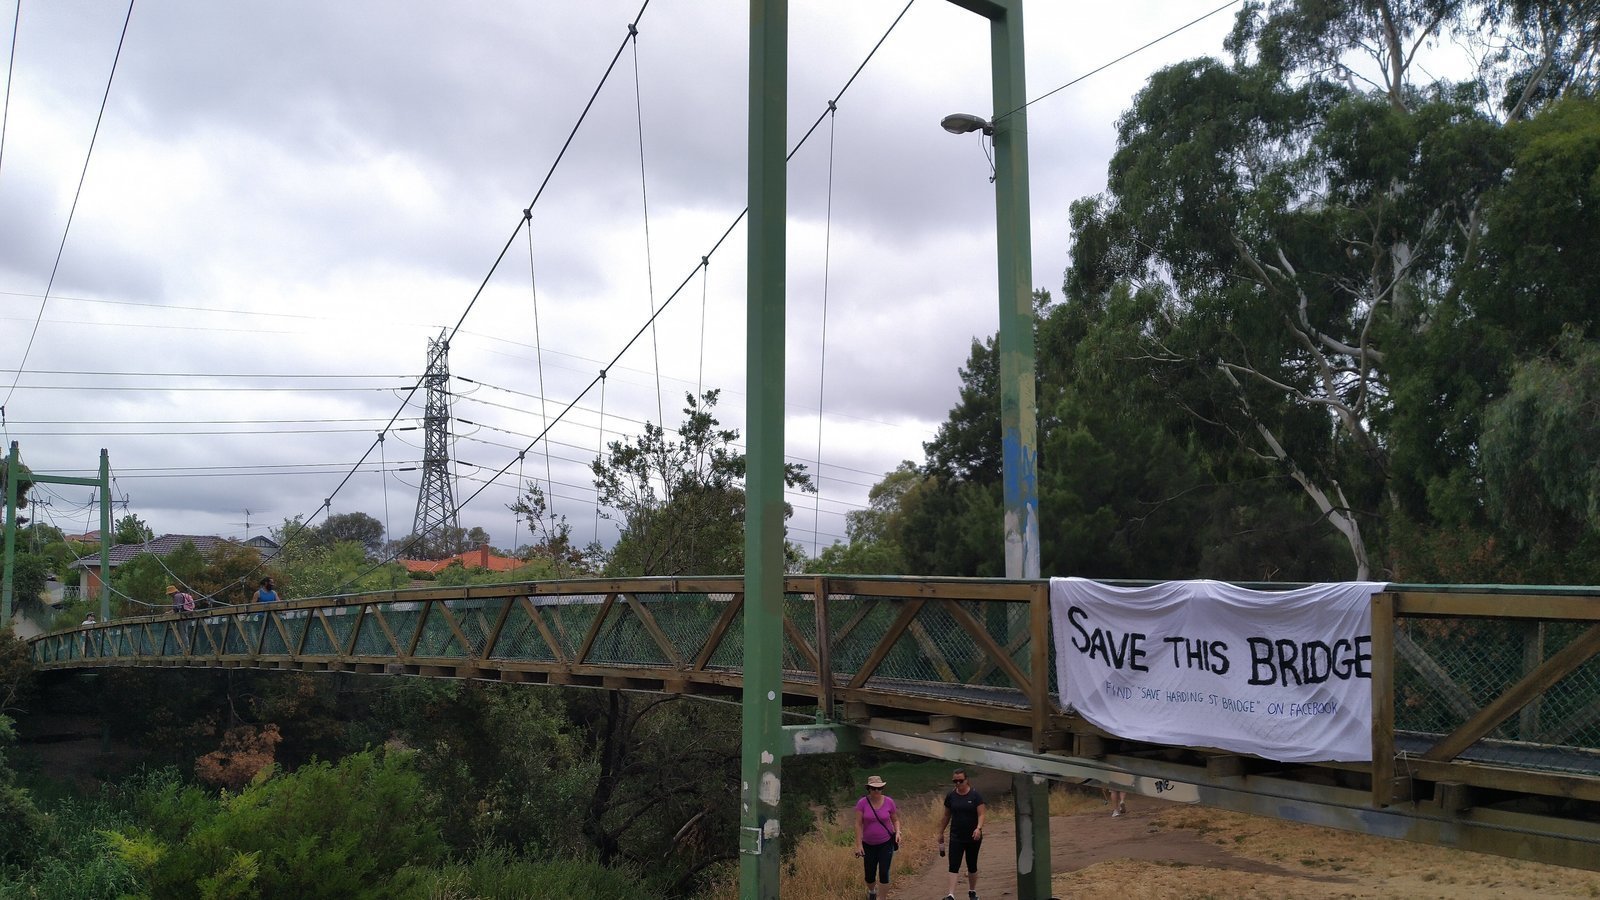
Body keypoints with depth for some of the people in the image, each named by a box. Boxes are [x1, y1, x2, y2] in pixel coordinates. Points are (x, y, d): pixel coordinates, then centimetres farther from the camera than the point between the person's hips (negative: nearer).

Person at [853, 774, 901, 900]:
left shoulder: (889, 802, -9)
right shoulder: (862, 803, -13)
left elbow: (895, 820, 4)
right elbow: (858, 824, -11)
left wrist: (898, 832, -14)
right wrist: (858, 845, -15)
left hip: (886, 843, 0)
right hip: (869, 844, 0)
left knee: (884, 873, -10)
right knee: (870, 875, 8)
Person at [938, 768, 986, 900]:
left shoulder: (975, 796, -7)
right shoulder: (951, 796, 1)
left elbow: (981, 814, -12)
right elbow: (946, 816, 10)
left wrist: (979, 828, -29)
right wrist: (941, 833, 14)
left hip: (973, 838, -1)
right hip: (956, 837, 1)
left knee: (972, 865, 12)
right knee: (954, 866, -9)